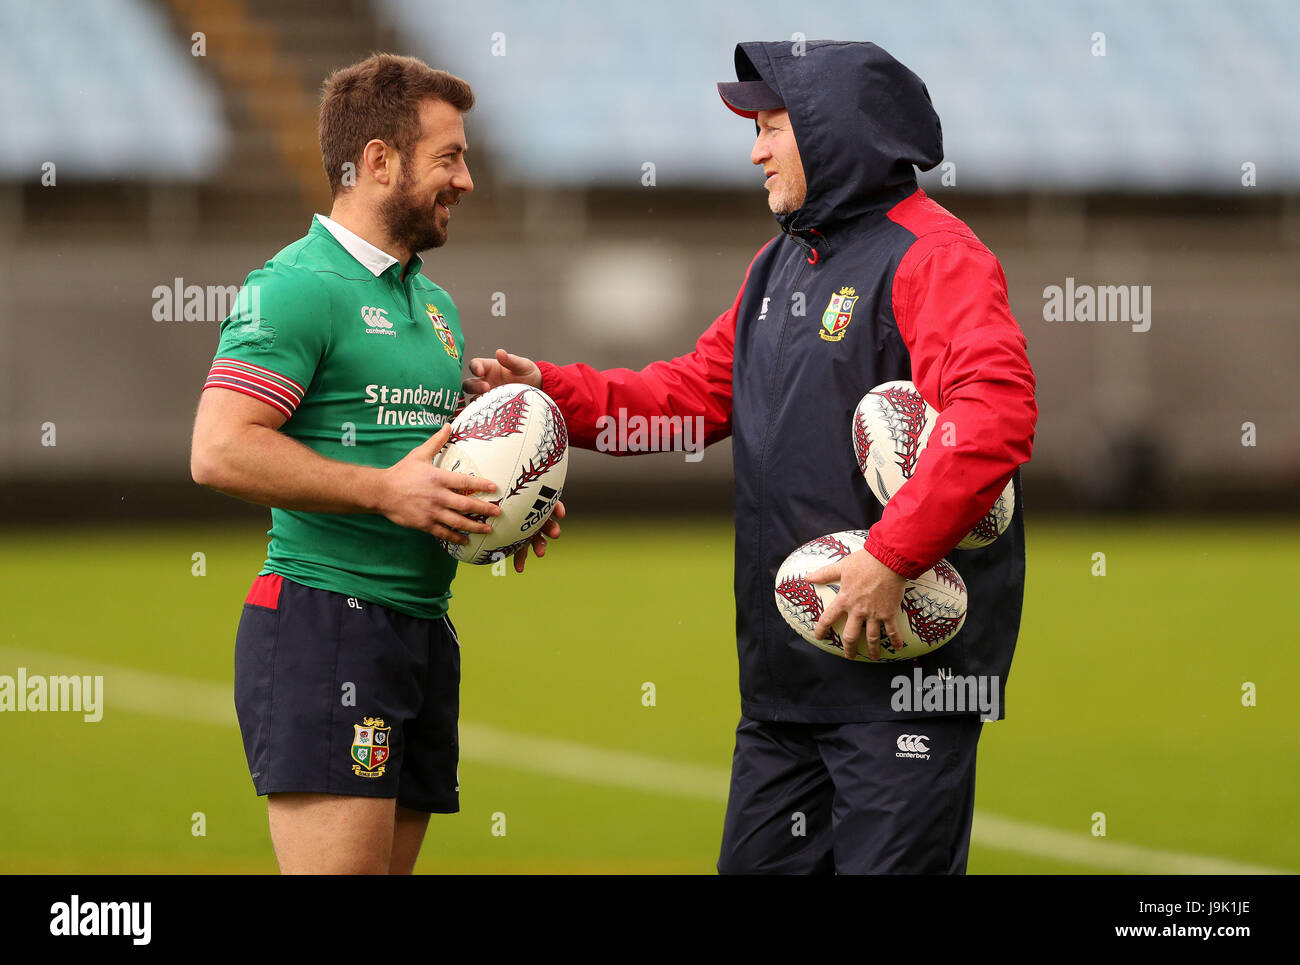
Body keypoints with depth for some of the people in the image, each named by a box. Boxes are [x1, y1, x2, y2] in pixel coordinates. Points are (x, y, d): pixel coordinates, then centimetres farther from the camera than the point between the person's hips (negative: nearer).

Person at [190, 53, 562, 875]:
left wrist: (502, 507, 11)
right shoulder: (297, 287, -9)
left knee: (394, 859, 7)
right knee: (340, 865, -15)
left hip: (423, 624, 9)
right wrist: (385, 491, -21)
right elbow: (220, 452, -19)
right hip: (326, 621, -9)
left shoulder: (434, 303, 21)